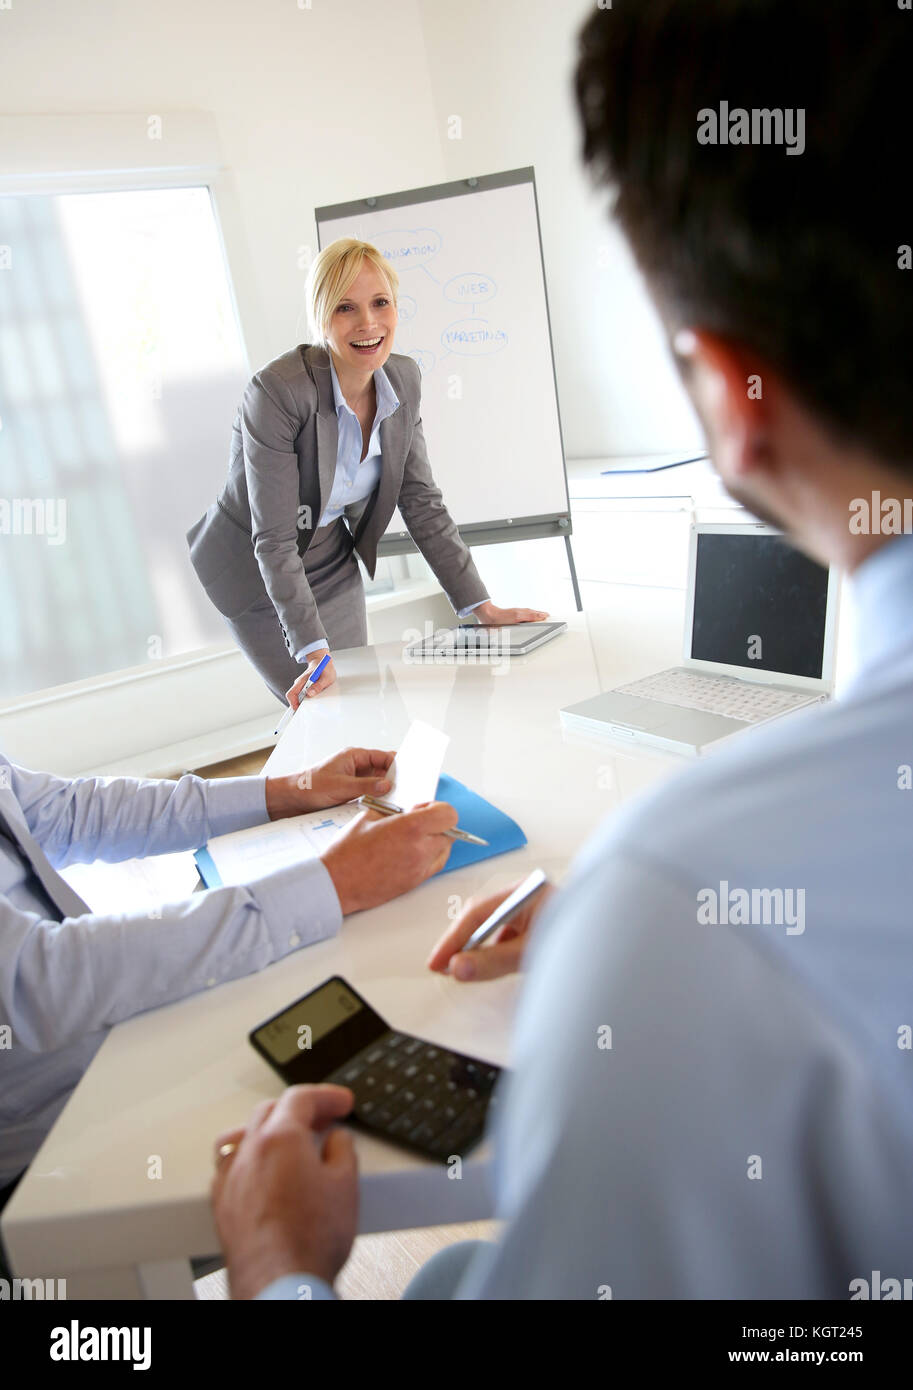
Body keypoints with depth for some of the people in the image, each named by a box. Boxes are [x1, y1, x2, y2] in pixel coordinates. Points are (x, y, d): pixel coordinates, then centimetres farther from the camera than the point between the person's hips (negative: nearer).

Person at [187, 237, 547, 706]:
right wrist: (314, 651, -34)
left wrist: (481, 606, -9)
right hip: (257, 574, -5)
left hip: (333, 567, 6)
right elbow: (274, 541, -29)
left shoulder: (404, 379, -10)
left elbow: (422, 503, -4)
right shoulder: (278, 391, -29)